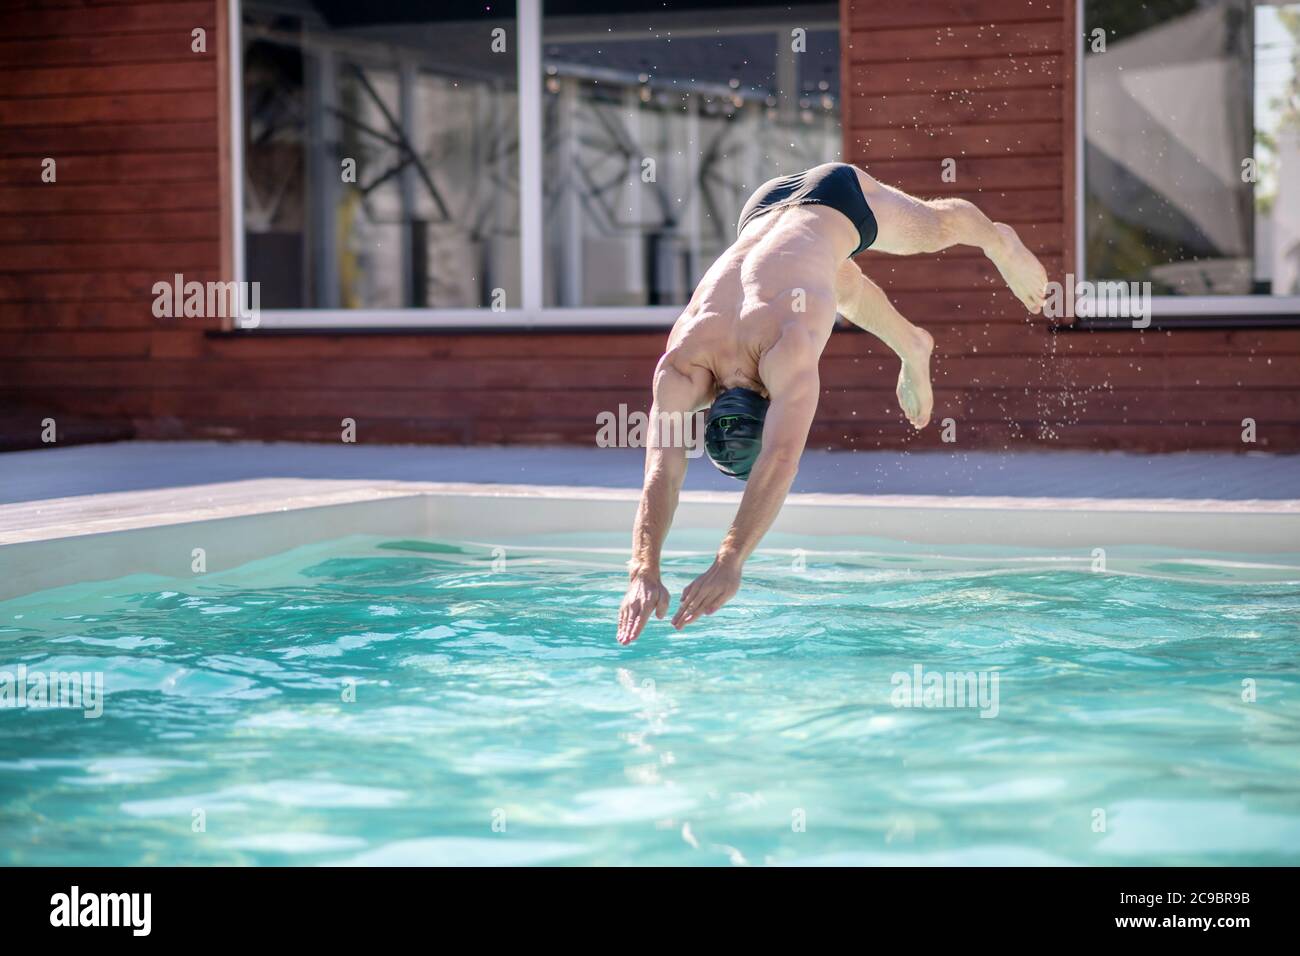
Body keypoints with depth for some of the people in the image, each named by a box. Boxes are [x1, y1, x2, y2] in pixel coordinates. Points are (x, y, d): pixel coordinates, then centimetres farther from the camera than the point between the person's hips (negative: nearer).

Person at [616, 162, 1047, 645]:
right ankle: (914, 348, 65)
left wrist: (730, 561, -66)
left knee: (934, 228, 29)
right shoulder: (679, 368, -38)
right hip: (764, 210, 3)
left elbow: (781, 460, -58)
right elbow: (661, 476, -46)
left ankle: (1001, 241, 63)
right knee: (847, 289, 33)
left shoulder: (789, 349, -49)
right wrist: (644, 573, -61)